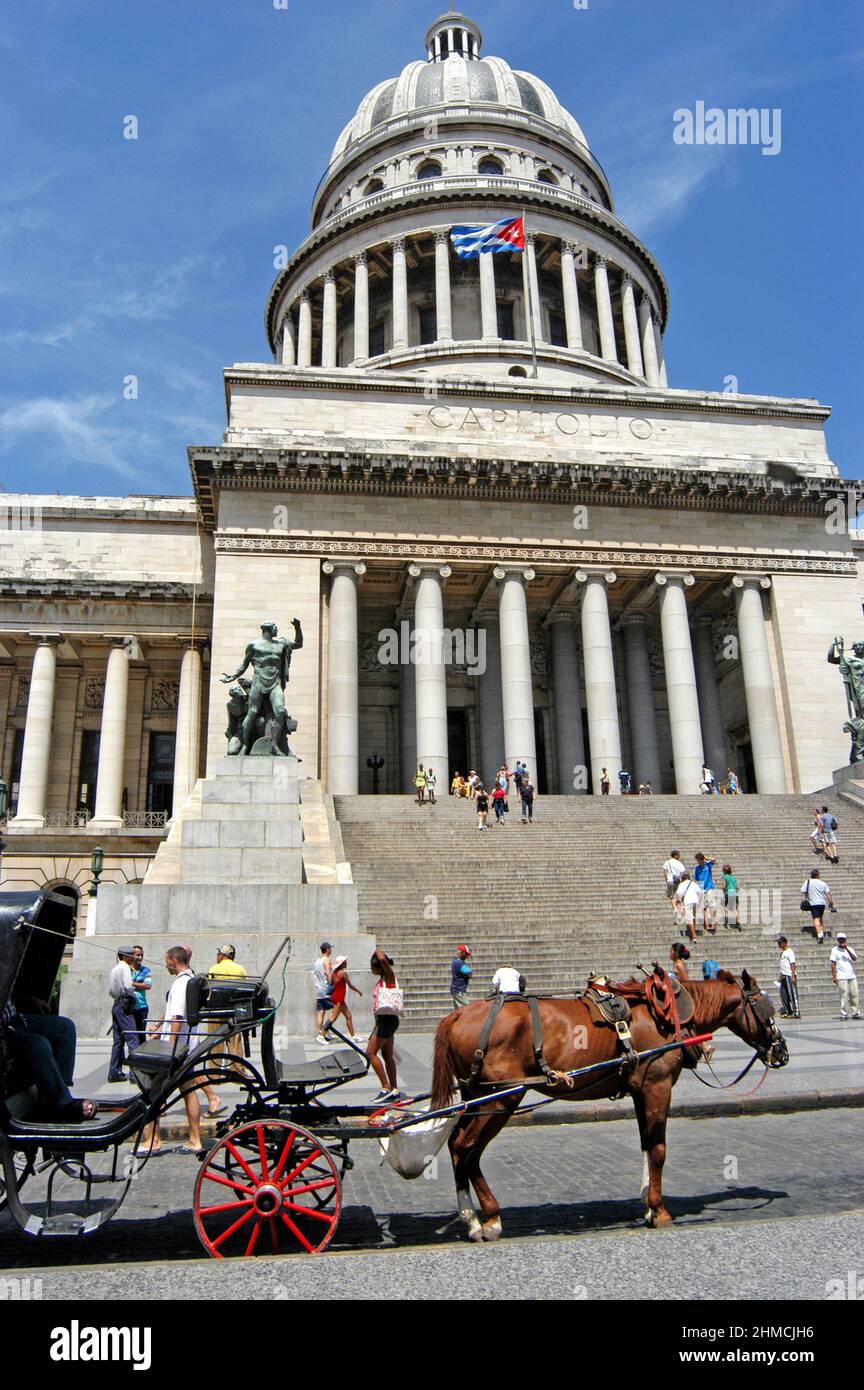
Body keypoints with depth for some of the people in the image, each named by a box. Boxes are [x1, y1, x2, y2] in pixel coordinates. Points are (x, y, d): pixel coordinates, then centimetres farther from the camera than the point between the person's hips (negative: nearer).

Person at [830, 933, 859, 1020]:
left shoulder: (850, 949, 11)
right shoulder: (835, 950, 4)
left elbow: (855, 959, -7)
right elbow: (833, 964, 0)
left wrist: (847, 949, -14)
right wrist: (834, 976, -7)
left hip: (852, 976, 3)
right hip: (841, 977, -3)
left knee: (854, 995, 2)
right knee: (844, 996, -8)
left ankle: (856, 1013, 10)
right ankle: (844, 1015, -5)